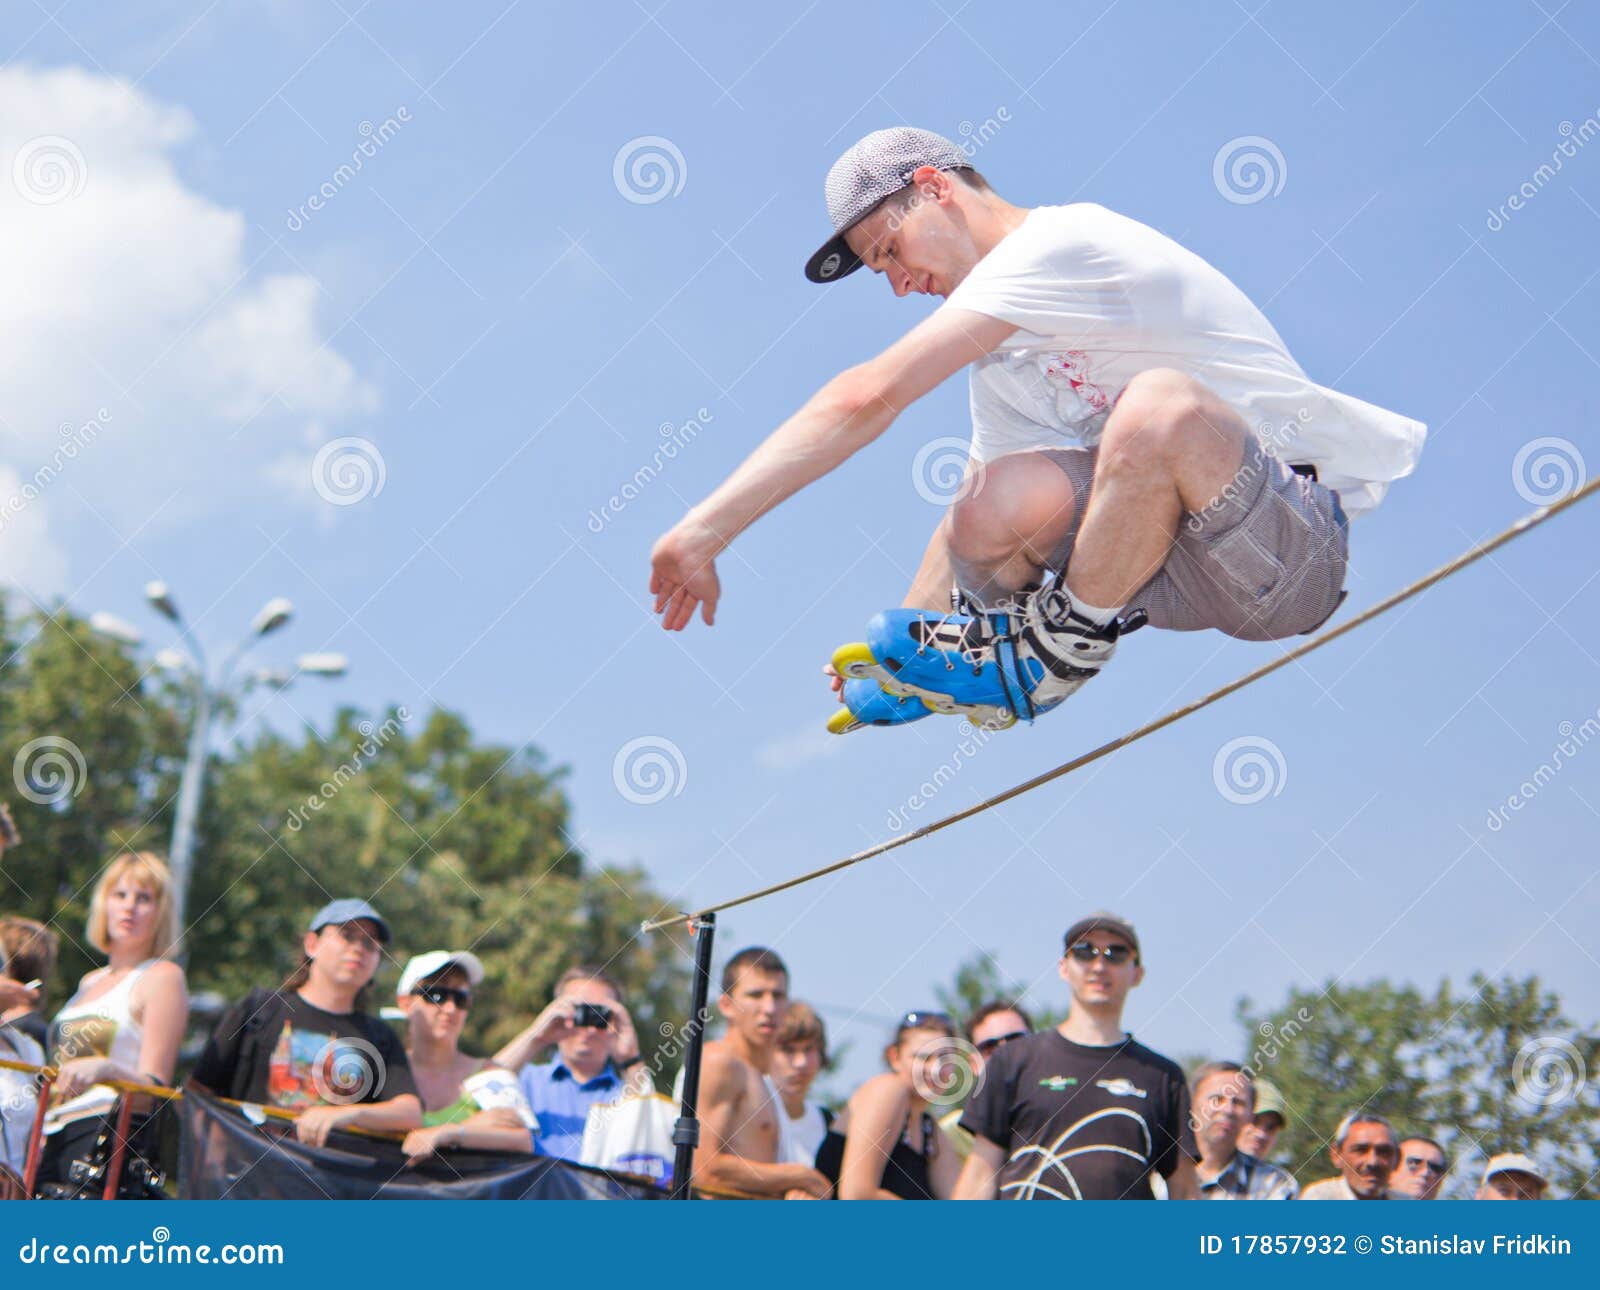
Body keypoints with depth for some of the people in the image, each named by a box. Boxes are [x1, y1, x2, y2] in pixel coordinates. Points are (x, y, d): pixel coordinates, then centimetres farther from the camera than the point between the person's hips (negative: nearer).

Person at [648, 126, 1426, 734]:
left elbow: (870, 396, -22)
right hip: (1195, 569, 8)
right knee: (1008, 500, -17)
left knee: (1163, 405, -35)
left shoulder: (1061, 243, -12)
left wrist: (708, 525, -22)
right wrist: (896, 649, 3)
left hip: (1299, 544, -7)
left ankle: (1056, 654, -15)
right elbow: (980, 527, 17)